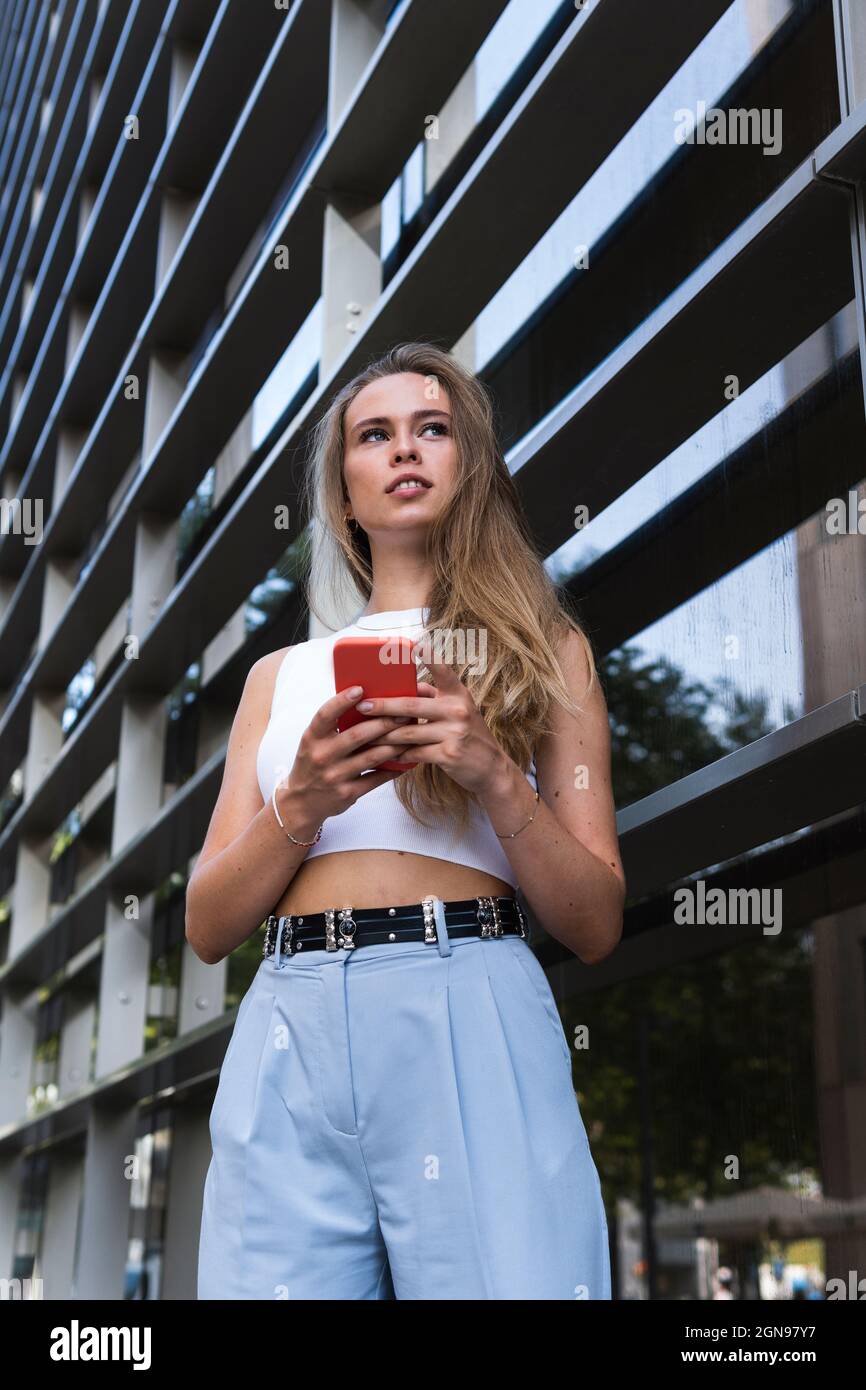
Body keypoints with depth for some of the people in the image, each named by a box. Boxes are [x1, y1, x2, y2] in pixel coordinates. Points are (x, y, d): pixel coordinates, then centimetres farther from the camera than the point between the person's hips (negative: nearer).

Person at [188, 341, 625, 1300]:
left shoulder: (543, 652, 12)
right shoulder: (280, 677, 18)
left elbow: (596, 926, 6)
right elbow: (208, 928, 12)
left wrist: (495, 776, -10)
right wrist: (301, 805, -7)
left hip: (473, 1033, -2)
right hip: (292, 1037, 2)